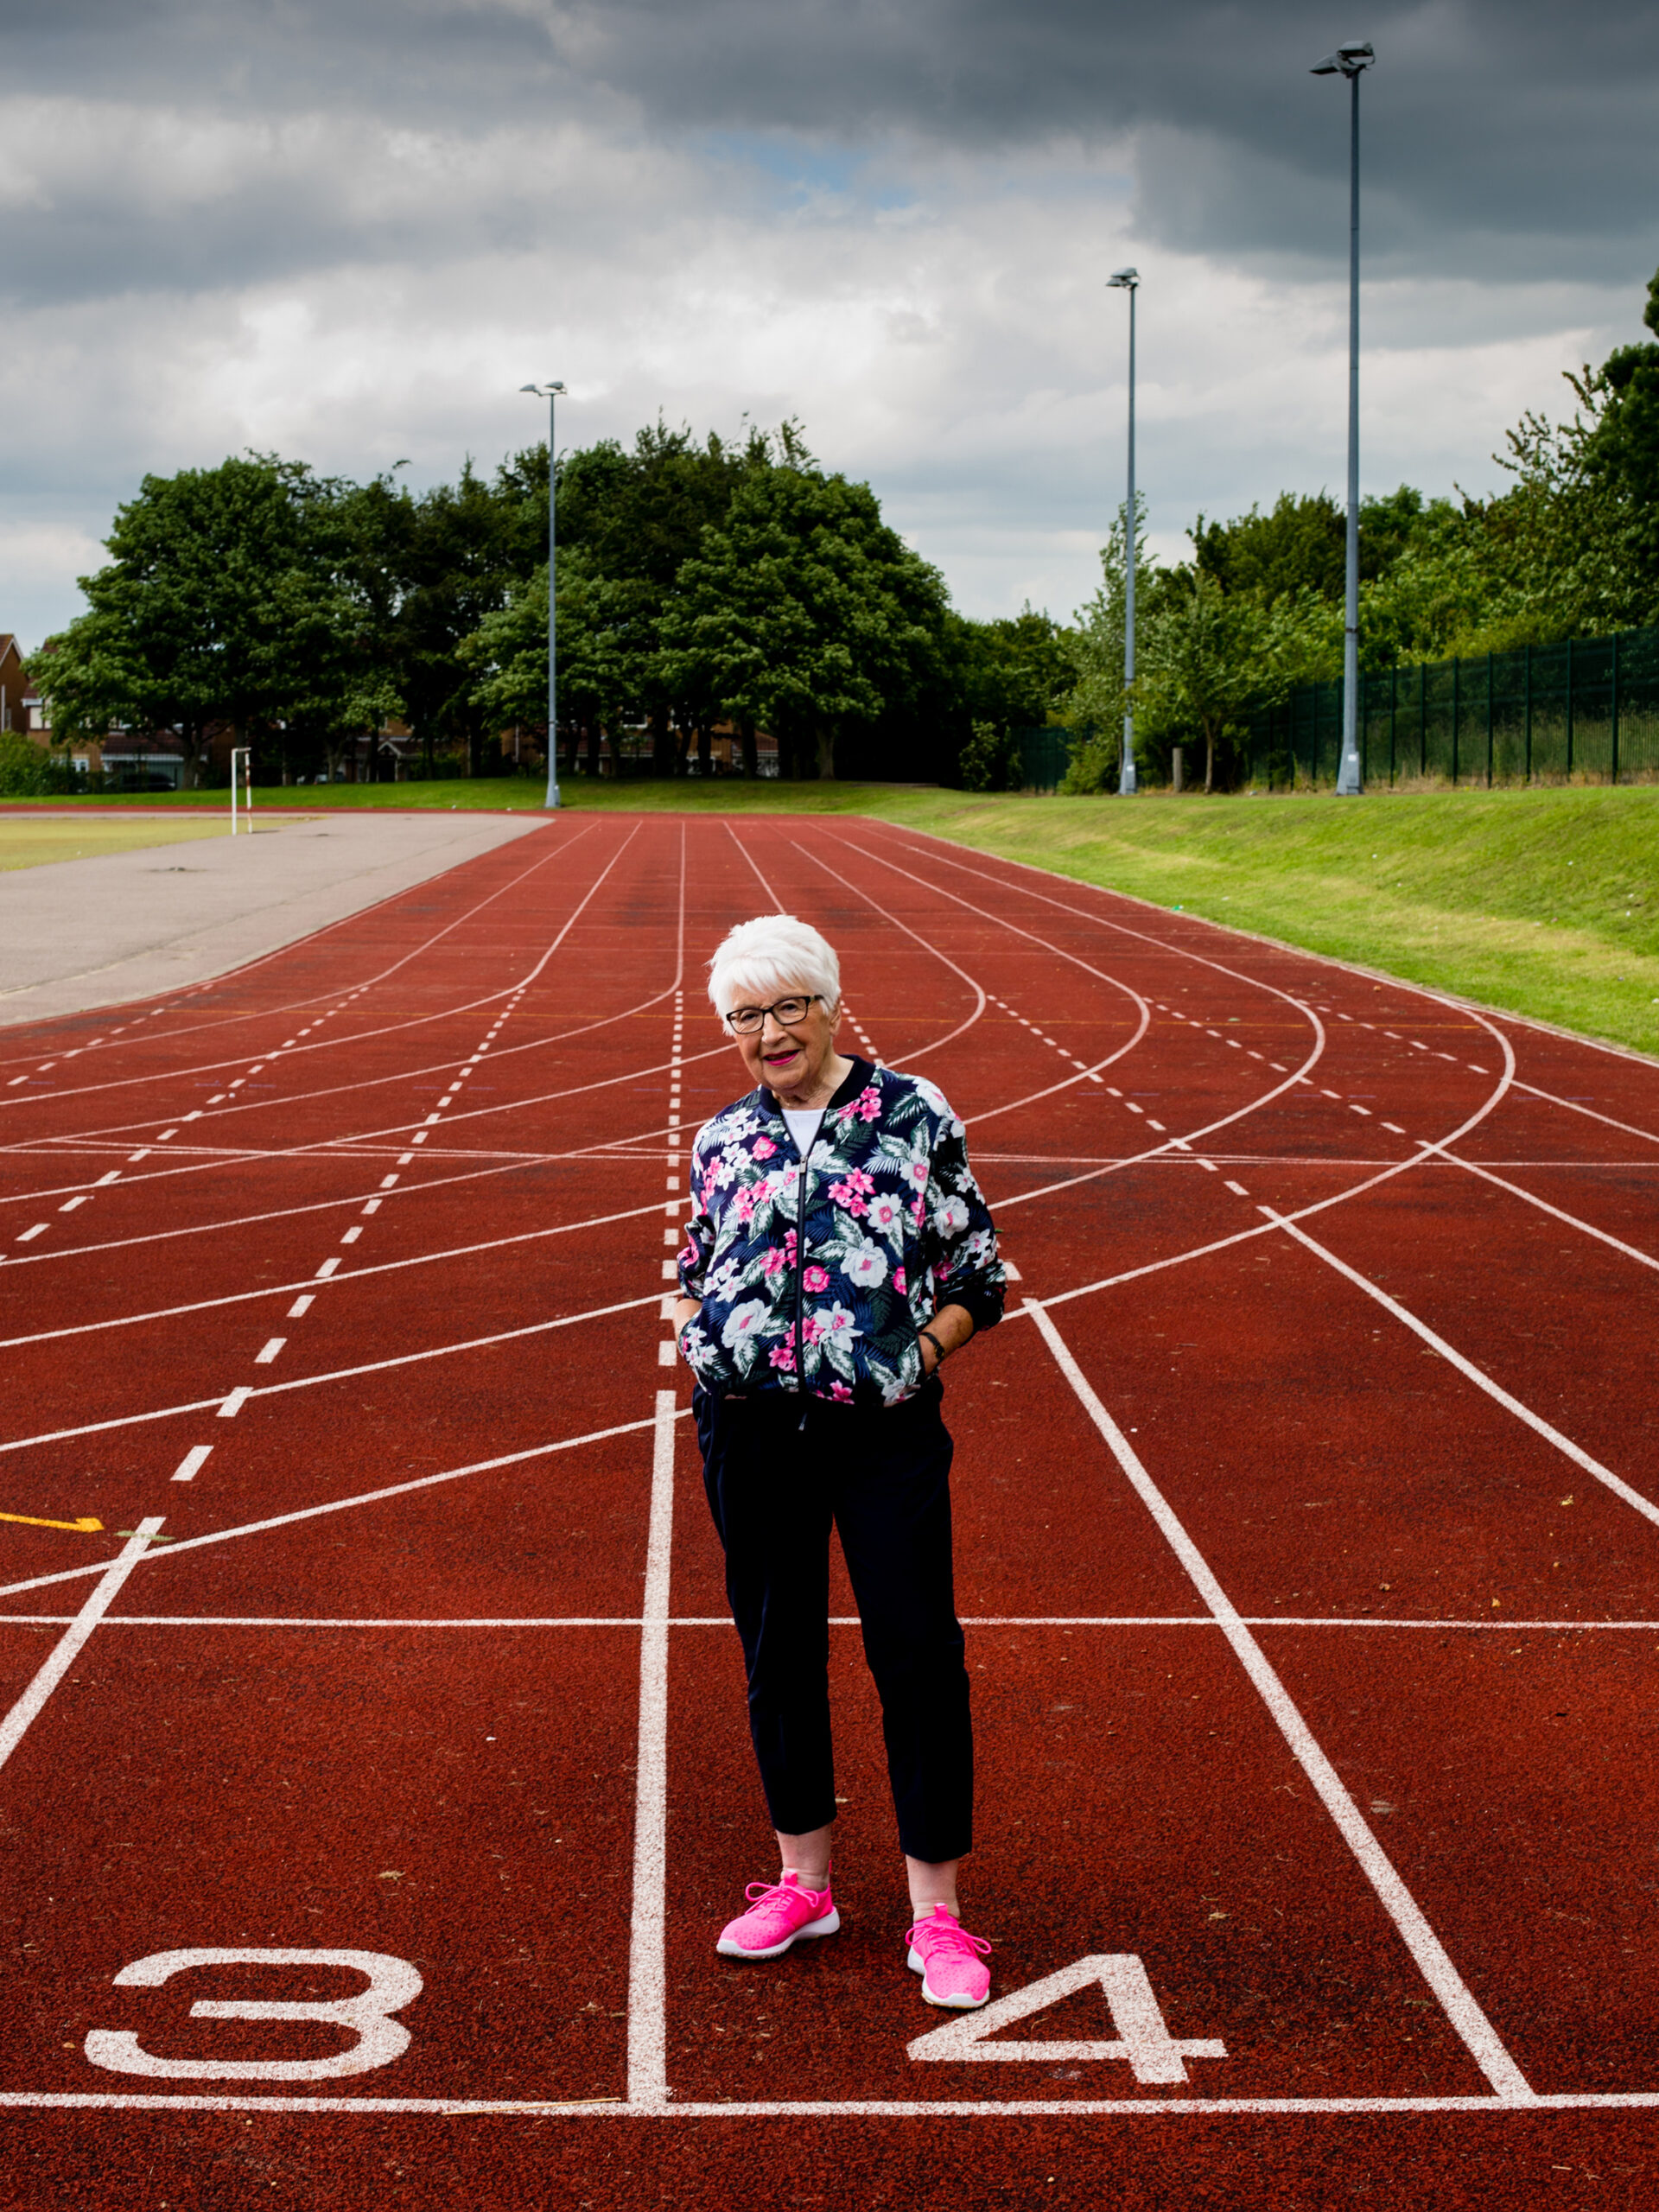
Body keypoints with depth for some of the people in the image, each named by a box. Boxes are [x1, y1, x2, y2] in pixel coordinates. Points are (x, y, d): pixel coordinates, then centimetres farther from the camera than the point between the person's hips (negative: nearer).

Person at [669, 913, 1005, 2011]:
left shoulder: (915, 1116, -1)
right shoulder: (722, 1142, 9)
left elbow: (979, 1271, 3)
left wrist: (926, 1344, -11)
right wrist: (693, 1332, 3)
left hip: (885, 1427, -3)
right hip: (751, 1426, 3)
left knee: (919, 1657, -3)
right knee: (779, 1651, 11)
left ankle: (936, 1913, 8)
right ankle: (803, 1881, 27)